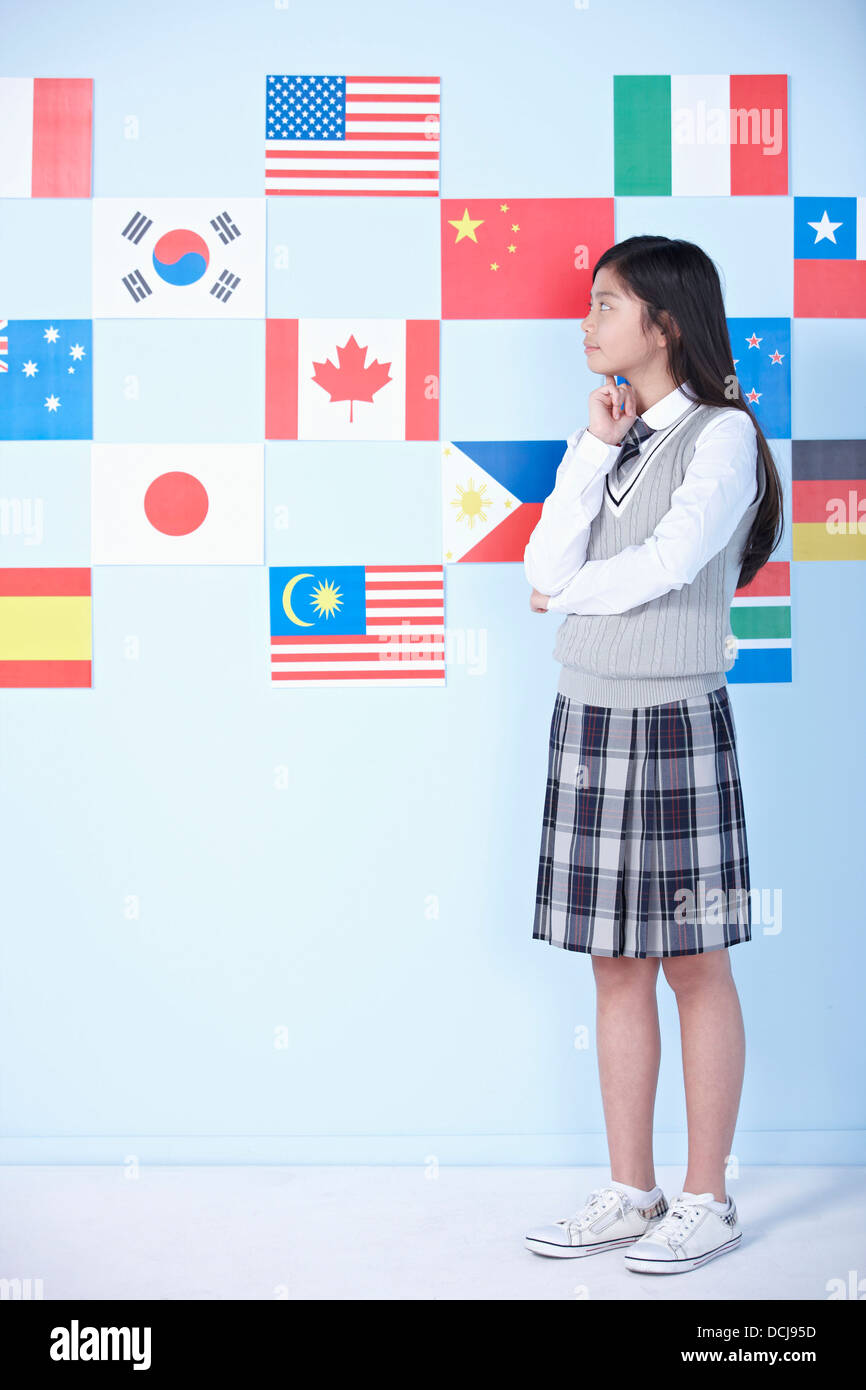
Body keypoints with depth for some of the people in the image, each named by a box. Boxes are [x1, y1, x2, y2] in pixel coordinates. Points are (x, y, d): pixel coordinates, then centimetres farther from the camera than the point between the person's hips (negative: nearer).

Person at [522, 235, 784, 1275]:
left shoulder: (723, 435, -7)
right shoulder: (605, 435, 12)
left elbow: (666, 563, -18)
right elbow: (548, 565, 0)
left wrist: (567, 594, -2)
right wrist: (593, 449, -5)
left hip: (674, 722, -7)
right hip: (587, 719, 7)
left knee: (693, 965, 2)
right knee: (616, 967, 10)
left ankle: (707, 1201, 12)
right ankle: (630, 1194, 20)